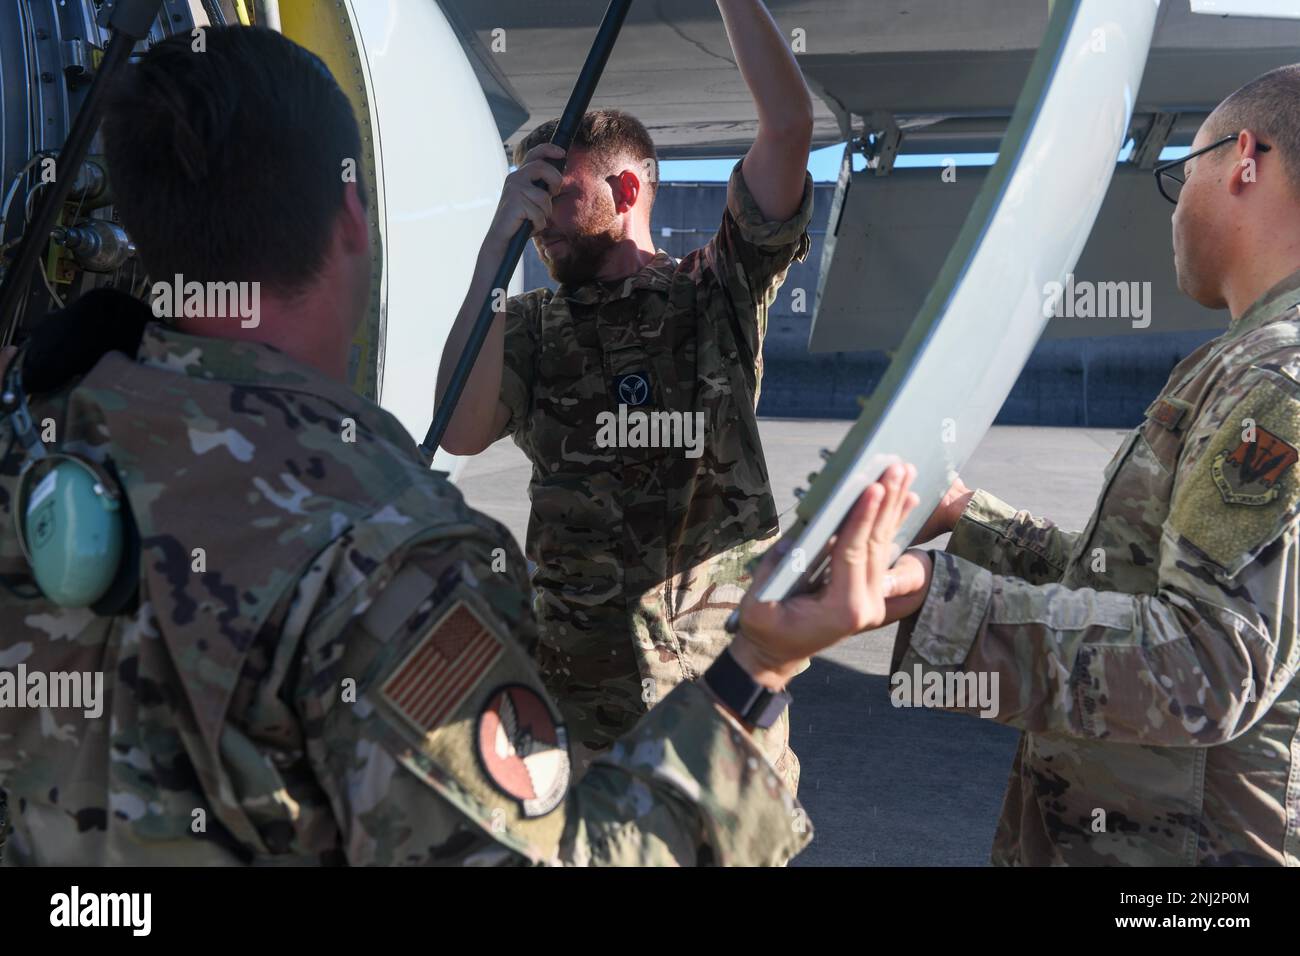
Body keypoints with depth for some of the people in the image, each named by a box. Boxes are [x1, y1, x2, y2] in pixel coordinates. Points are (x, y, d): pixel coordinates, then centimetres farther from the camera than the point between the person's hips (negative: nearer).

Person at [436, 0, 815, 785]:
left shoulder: (718, 296, 1)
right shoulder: (532, 326, 7)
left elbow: (790, 126, -9)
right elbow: (460, 434, -12)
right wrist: (500, 239, -14)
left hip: (726, 663, -1)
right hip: (577, 670, 2)